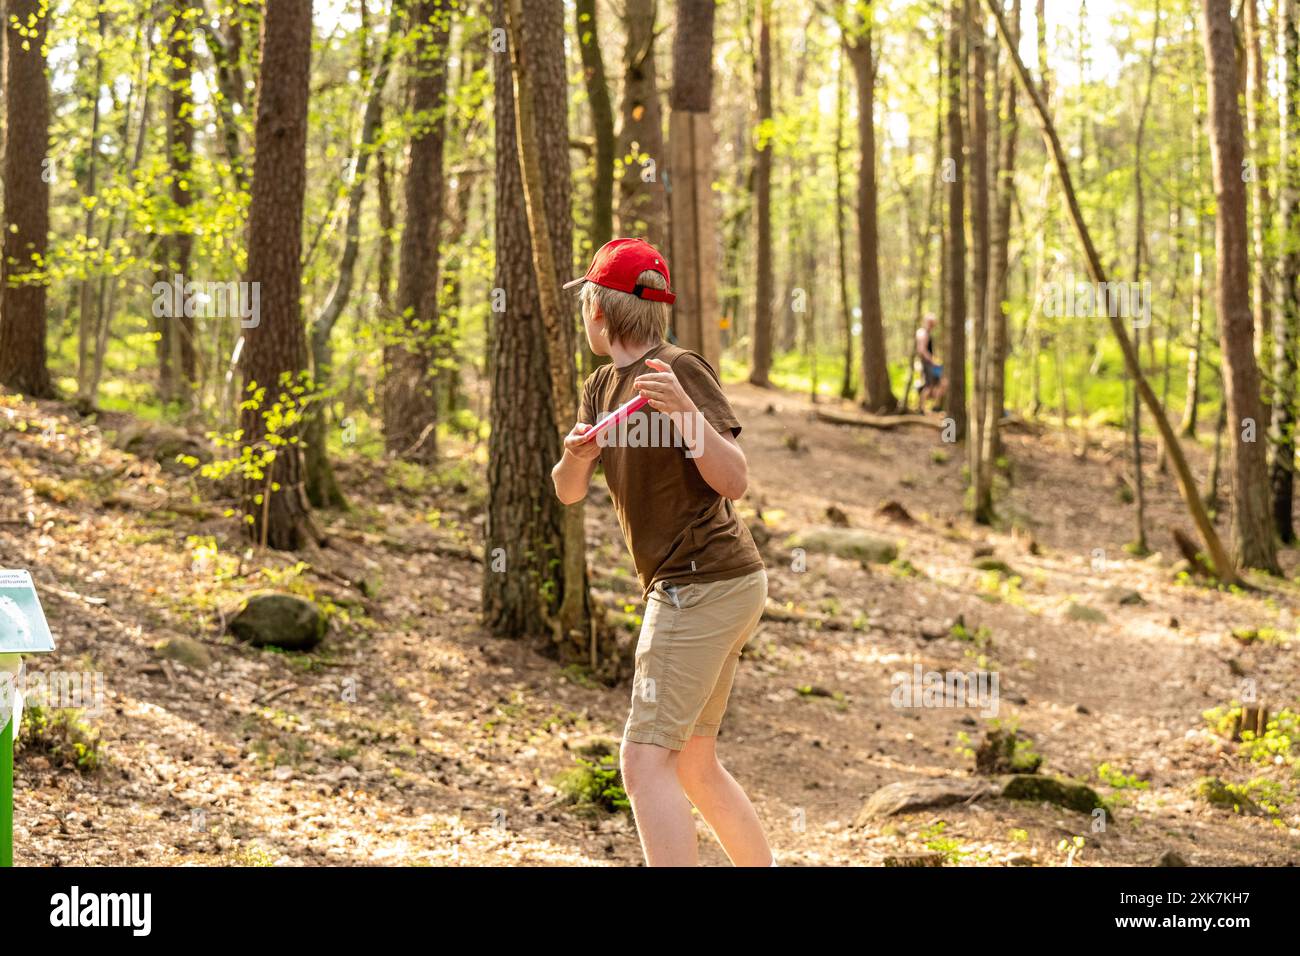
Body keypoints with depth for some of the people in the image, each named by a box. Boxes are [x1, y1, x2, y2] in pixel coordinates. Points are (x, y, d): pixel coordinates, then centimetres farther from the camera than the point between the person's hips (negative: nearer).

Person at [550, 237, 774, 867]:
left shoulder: (682, 371, -13)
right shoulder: (602, 385, 13)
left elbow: (734, 482, -20)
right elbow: (568, 492, 10)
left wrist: (685, 411, -34)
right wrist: (577, 456, -12)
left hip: (704, 585, -10)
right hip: (697, 587, 10)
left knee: (646, 762, -15)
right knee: (692, 765, 15)